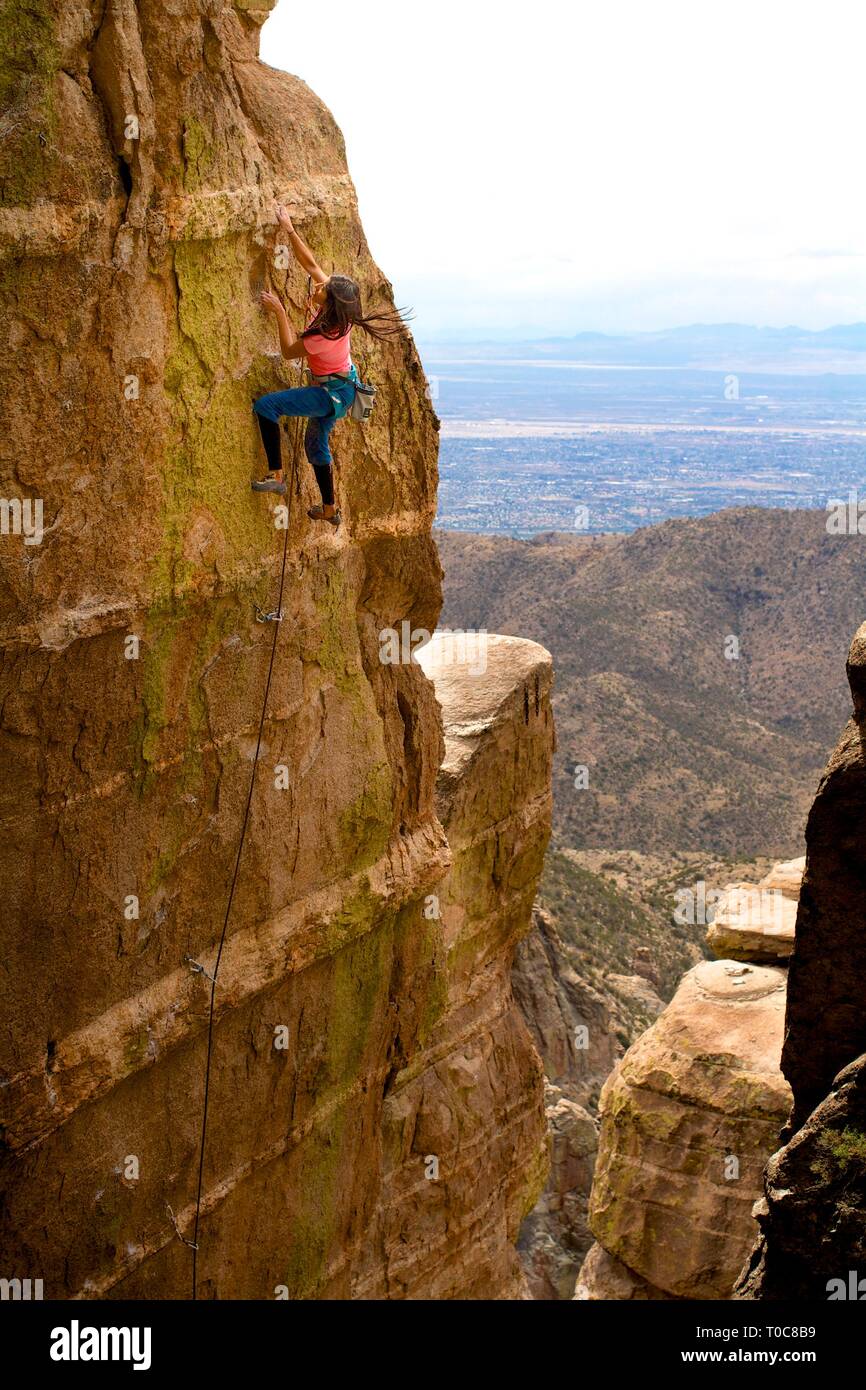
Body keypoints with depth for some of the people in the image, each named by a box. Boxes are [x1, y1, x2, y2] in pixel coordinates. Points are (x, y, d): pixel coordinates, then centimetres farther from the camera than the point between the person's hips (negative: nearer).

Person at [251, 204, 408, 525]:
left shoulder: (326, 336, -35)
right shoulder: (337, 306, -15)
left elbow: (289, 351, -17)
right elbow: (310, 263, -6)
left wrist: (279, 312, -16)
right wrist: (289, 230, -10)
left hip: (331, 393, -9)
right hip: (340, 384, 9)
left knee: (265, 405, -18)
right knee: (316, 444, 25)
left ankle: (275, 476, -15)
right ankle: (329, 511, 39)